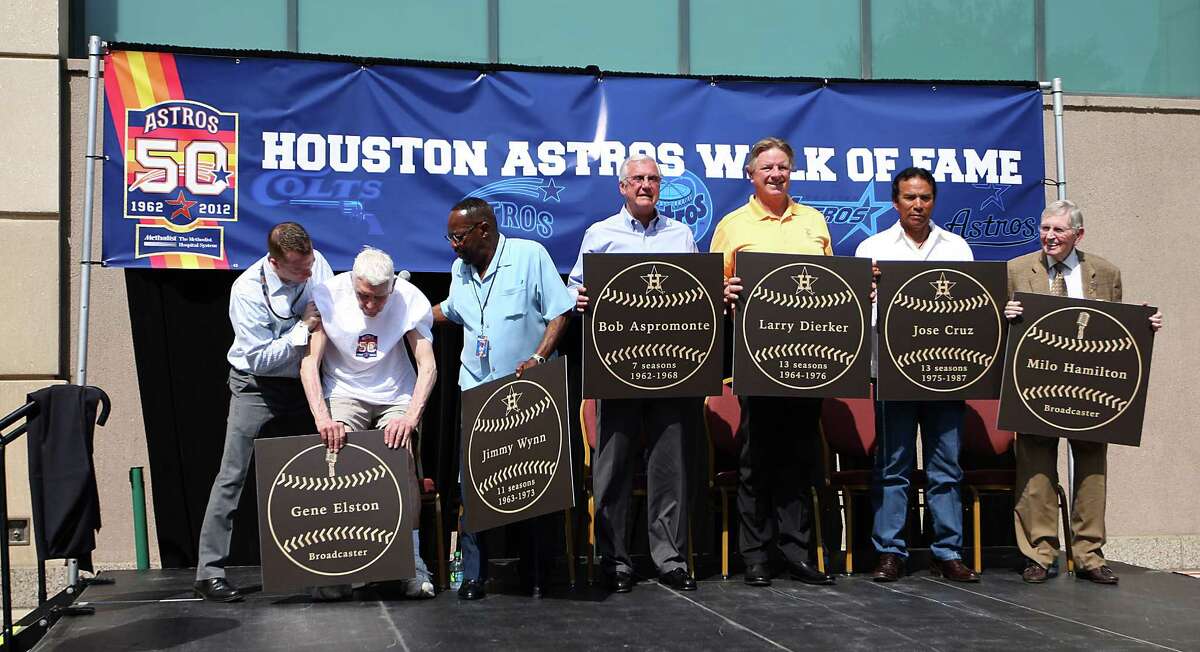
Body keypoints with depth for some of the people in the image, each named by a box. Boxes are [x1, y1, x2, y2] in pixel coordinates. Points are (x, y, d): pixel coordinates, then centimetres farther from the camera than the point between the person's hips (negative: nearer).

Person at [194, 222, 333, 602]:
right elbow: (260, 359, -21)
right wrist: (304, 328, -22)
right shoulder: (248, 290, -22)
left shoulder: (315, 263, -8)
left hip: (301, 384, 5)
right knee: (233, 476, -9)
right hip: (257, 387, -5)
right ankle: (209, 572, -7)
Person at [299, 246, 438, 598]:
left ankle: (413, 564, -14)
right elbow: (310, 361, -17)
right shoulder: (327, 296, -16)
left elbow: (427, 366, -18)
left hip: (396, 395, 0)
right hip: (343, 392, 0)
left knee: (403, 457, -22)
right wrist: (321, 417, -31)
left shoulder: (411, 300, -16)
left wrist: (411, 416, -34)